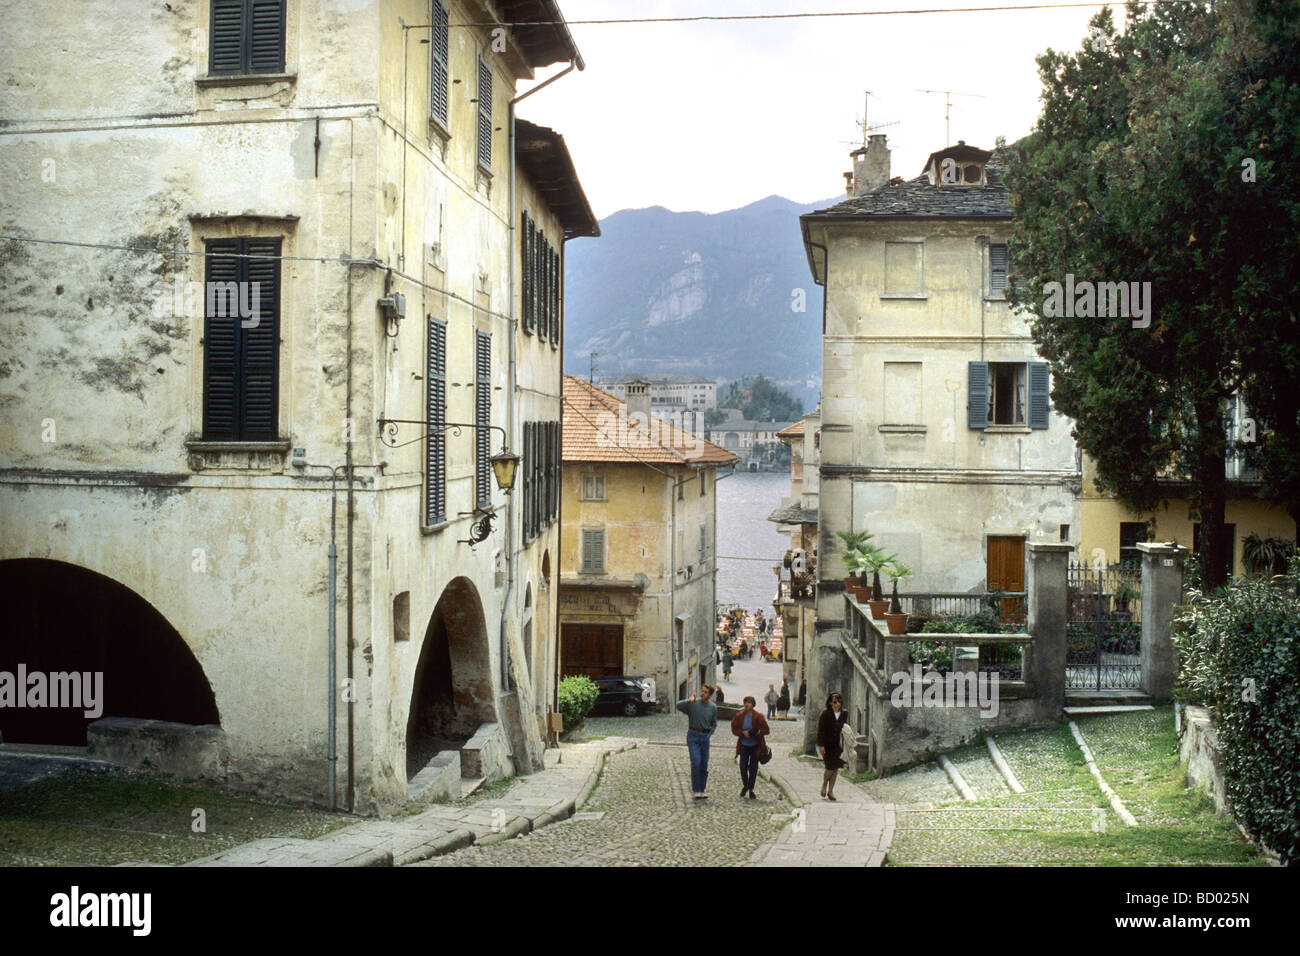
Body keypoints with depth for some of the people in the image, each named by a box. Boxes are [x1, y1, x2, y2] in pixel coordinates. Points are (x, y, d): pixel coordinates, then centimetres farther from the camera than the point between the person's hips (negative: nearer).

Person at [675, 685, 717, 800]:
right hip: (693, 736, -3)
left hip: (705, 737, 3)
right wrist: (688, 701, -26)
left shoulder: (713, 707, 5)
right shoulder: (693, 704, -4)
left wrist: (710, 733, 3)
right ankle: (696, 790, -4)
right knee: (696, 763, -11)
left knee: (704, 765, 4)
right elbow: (678, 705, -12)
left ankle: (702, 790, 14)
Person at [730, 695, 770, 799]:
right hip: (744, 745, 1)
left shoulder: (758, 717, -7)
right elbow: (734, 729, 1)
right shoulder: (739, 716, -2)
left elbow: (767, 730, -4)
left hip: (755, 746, -1)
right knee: (743, 767, -2)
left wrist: (758, 732, -23)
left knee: (753, 768, 2)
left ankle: (751, 790, 15)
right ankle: (745, 785, 24)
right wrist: (743, 733, -17)